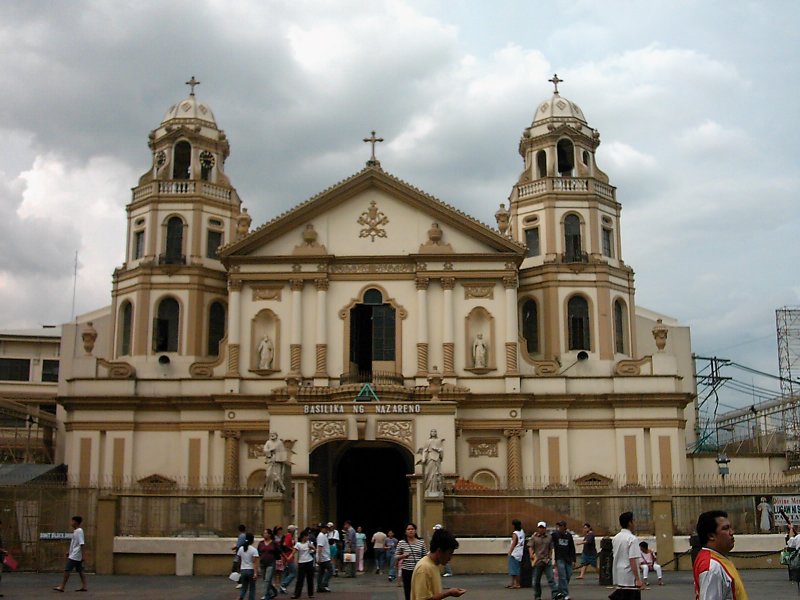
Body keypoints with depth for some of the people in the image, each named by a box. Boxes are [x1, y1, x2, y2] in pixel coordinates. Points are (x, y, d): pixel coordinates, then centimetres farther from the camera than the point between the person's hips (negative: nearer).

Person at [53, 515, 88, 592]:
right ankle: (84, 586, 8)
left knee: (67, 570, -7)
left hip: (74, 556, -10)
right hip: (74, 554, 10)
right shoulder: (75, 531, 14)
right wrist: (69, 552, 24)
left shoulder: (79, 531, -15)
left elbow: (82, 544, -20)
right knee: (80, 570, 8)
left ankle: (62, 587, -3)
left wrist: (82, 555, -22)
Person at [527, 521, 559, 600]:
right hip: (537, 561, -1)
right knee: (536, 580, 7)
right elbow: (530, 547, -2)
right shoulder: (534, 537, 3)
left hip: (547, 561, 1)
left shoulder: (549, 537, 9)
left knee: (551, 578, -9)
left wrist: (550, 556, 6)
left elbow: (550, 548, 15)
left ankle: (555, 593, -14)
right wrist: (531, 554, -18)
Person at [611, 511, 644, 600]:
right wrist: (637, 579, -16)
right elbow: (632, 561, -19)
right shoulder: (632, 538, -14)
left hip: (618, 578, 8)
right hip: (630, 579, -8)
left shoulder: (616, 538, 9)